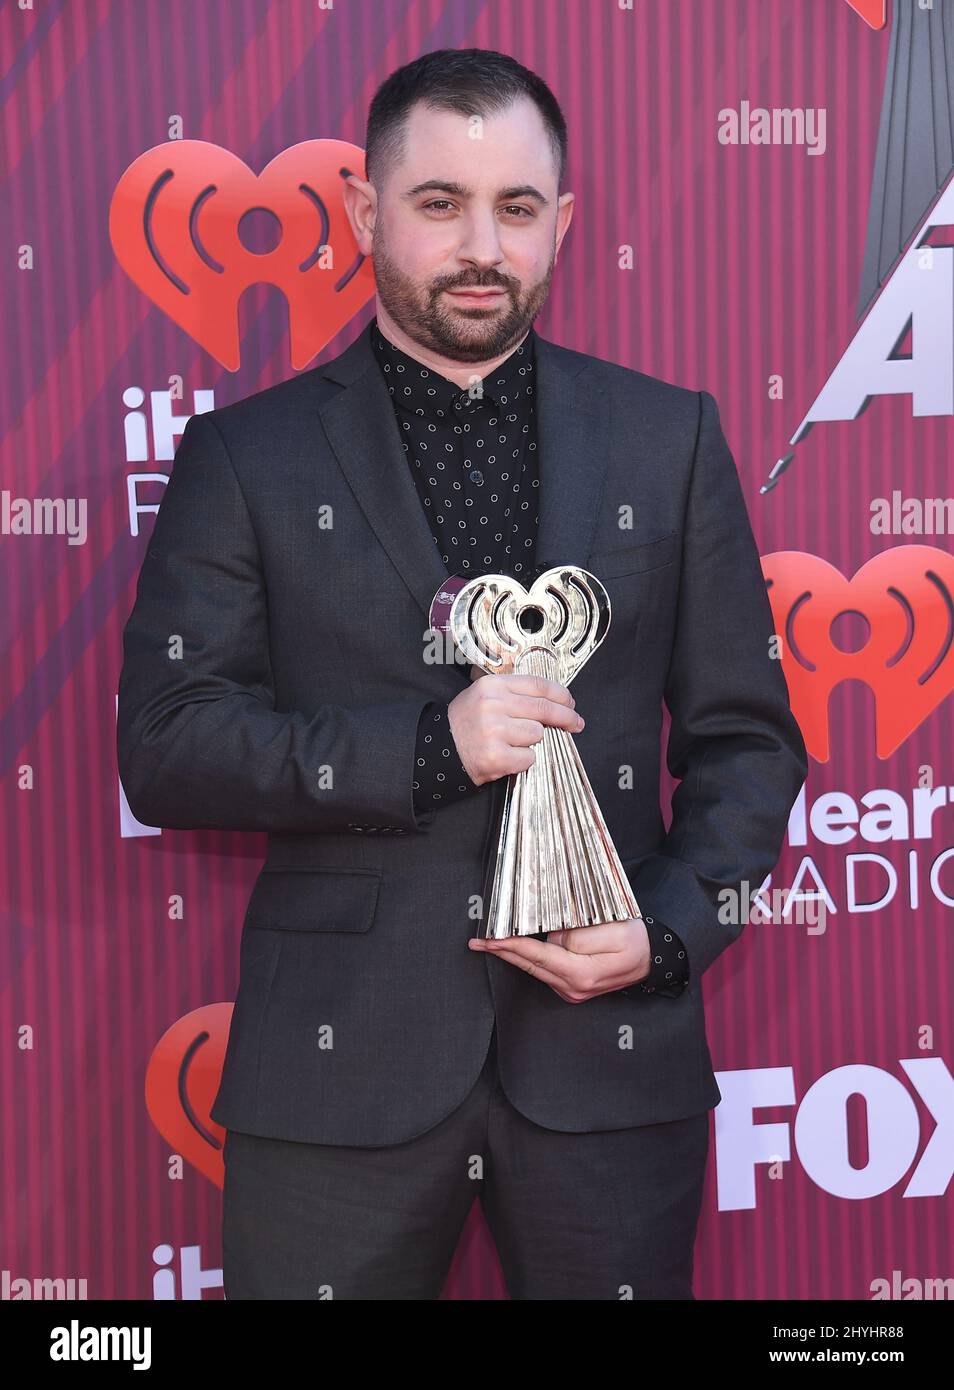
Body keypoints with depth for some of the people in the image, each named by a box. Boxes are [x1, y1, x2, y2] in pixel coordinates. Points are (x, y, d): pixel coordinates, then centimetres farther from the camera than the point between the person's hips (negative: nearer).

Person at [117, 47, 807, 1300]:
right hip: (339, 1064, -1)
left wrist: (670, 934, -8)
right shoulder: (246, 456, 3)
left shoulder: (668, 437, 7)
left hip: (607, 1048, 2)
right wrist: (428, 745, -15)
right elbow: (163, 747, -3)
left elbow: (746, 738, 8)